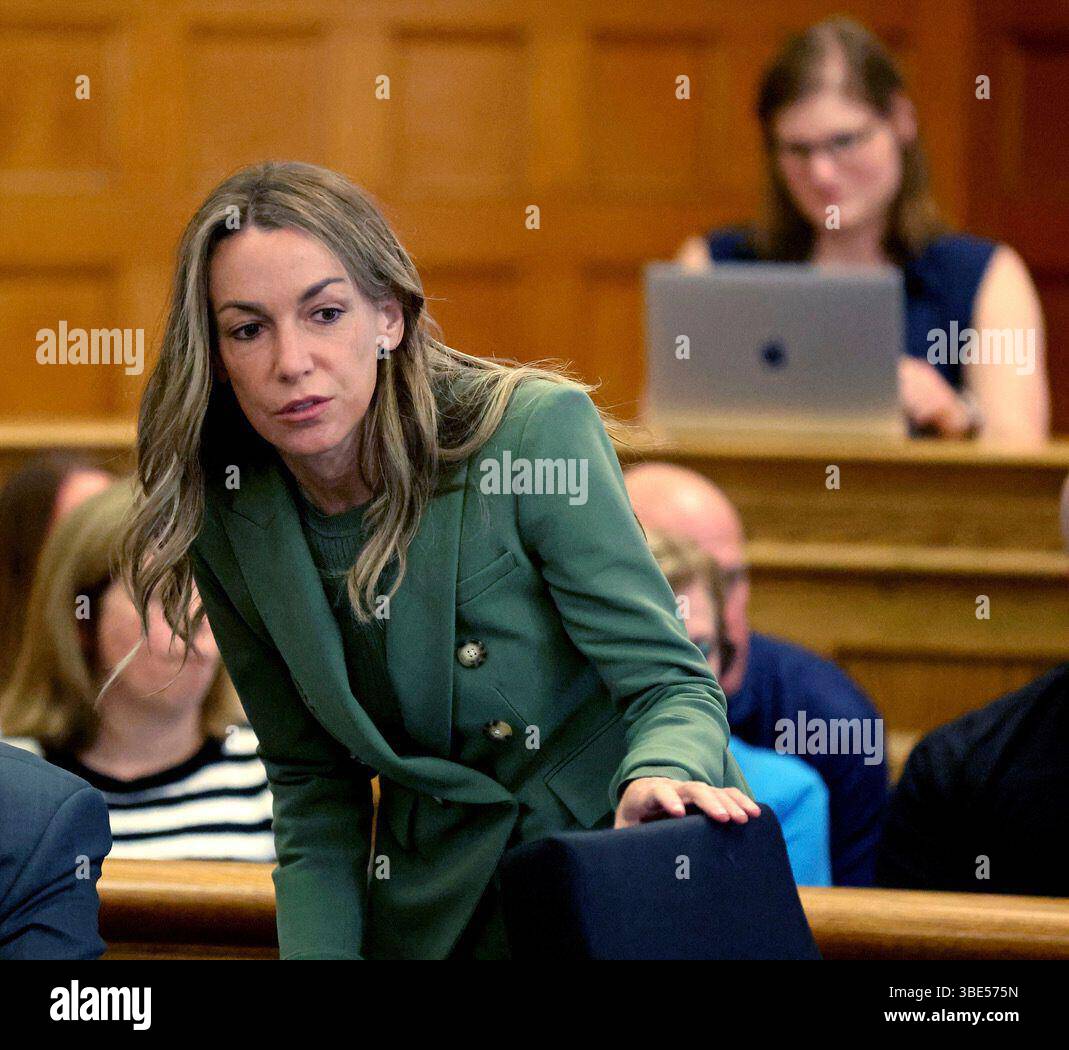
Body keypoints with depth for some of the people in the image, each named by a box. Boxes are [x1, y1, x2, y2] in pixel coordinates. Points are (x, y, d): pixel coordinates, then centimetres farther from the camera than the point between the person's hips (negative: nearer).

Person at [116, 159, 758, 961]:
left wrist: (659, 778, -38)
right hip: (435, 908, 4)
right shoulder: (231, 522, -3)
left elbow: (668, 683, -15)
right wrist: (318, 954, -11)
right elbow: (312, 792, 5)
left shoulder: (535, 428, -15)